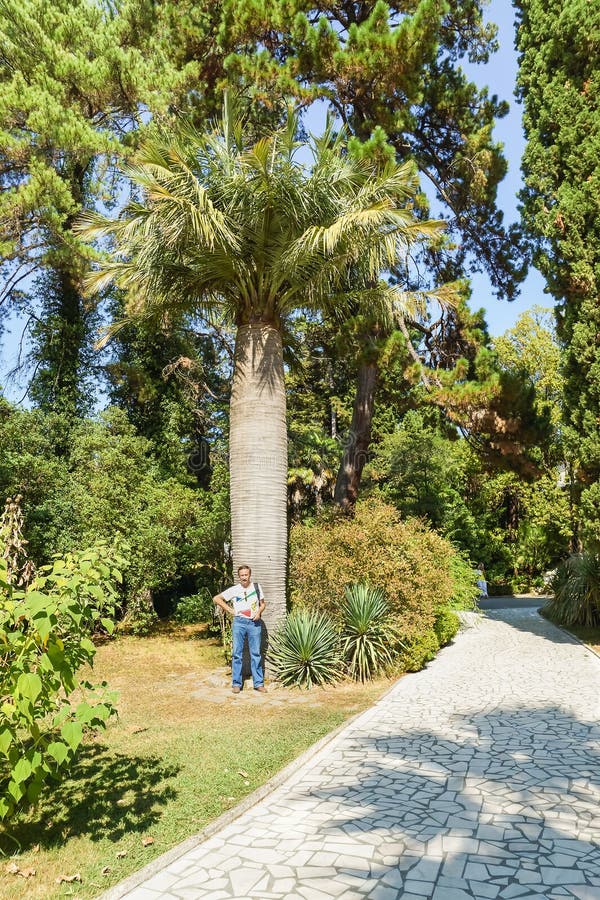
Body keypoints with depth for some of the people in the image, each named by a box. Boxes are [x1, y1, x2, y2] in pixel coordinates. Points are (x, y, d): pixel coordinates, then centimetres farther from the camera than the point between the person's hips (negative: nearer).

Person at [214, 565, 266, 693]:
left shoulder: (256, 587, 8)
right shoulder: (234, 590, 2)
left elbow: (263, 603, 15)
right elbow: (216, 599, 5)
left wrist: (259, 612, -5)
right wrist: (229, 610, 0)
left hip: (254, 623, 1)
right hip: (239, 622, -1)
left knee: (256, 653, 4)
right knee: (237, 653, 1)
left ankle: (259, 683, 10)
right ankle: (236, 683, 8)